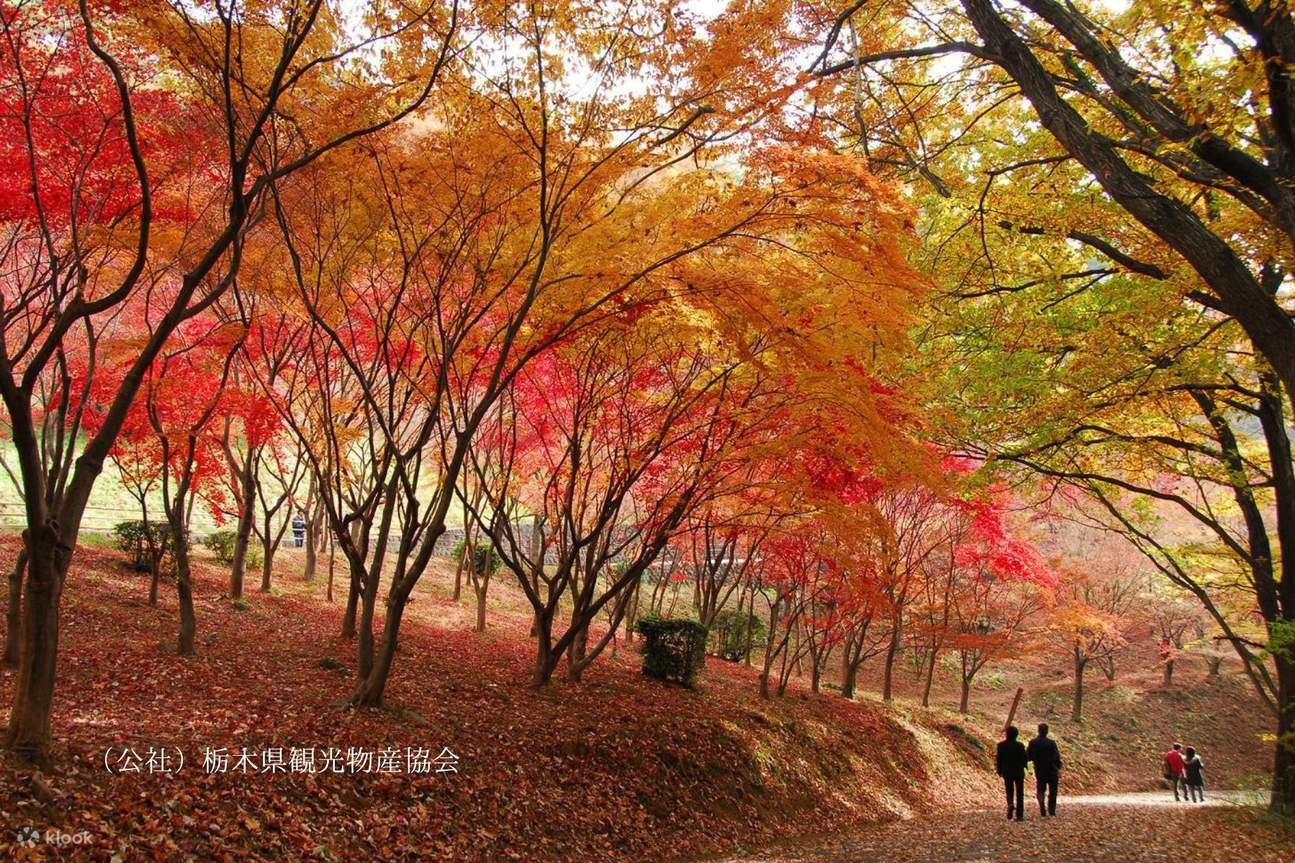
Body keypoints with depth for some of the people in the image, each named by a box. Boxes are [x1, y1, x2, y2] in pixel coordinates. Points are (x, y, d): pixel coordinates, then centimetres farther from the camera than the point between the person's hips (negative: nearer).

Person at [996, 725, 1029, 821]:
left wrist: (999, 770, 9)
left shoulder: (1001, 745, -6)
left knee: (1009, 792, 14)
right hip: (1019, 772, -1)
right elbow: (1024, 758, -5)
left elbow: (998, 759, -3)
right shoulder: (1020, 745, -11)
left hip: (1007, 772, 1)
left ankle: (1010, 804, -16)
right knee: (1019, 793, 8)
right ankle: (1019, 815, 6)